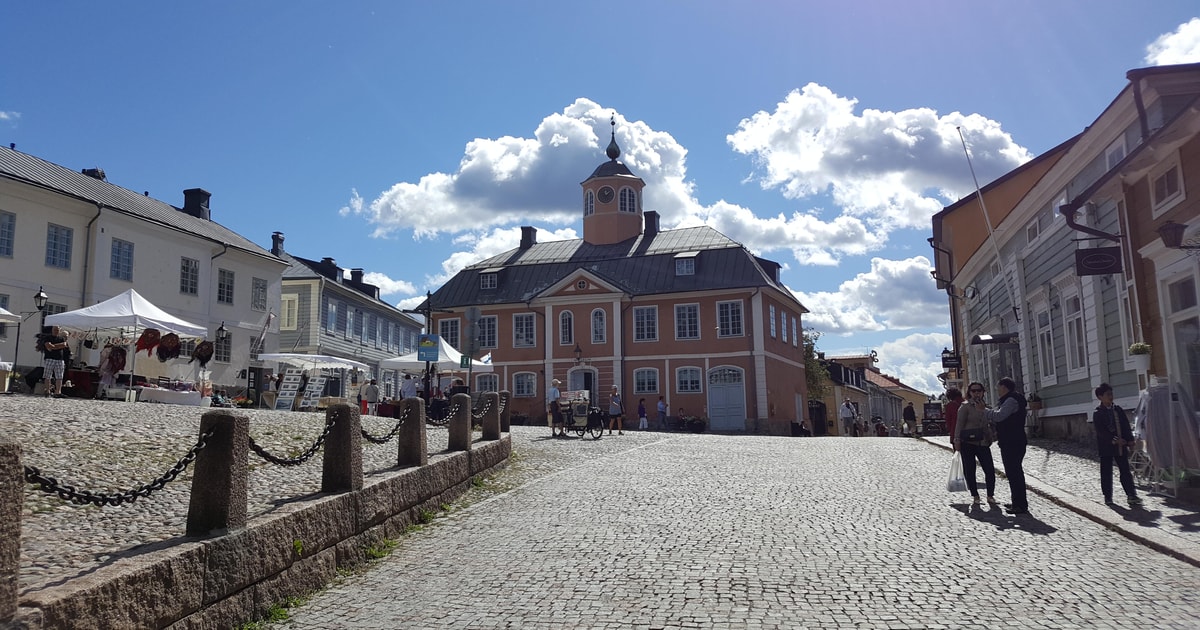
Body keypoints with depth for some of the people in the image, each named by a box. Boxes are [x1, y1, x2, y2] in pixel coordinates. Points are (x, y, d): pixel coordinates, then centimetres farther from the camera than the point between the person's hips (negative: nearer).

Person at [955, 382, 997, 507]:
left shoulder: (986, 407, 13)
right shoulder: (965, 406, -3)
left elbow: (989, 424, 24)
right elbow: (959, 423, -8)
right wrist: (957, 440, -14)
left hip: (983, 443, 4)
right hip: (967, 443, -4)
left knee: (990, 470, -2)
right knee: (969, 471, 1)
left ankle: (990, 495, 14)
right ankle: (975, 496, 15)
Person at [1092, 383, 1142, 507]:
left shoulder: (1118, 409, 7)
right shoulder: (1097, 413, -9)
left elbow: (1126, 426, 7)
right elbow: (1100, 431, -16)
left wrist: (1130, 440, -4)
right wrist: (1114, 440, -23)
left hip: (1121, 446, 4)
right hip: (1106, 446, -4)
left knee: (1125, 471, 4)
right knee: (1106, 472, 6)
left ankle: (1131, 495, 4)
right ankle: (1108, 497, 15)